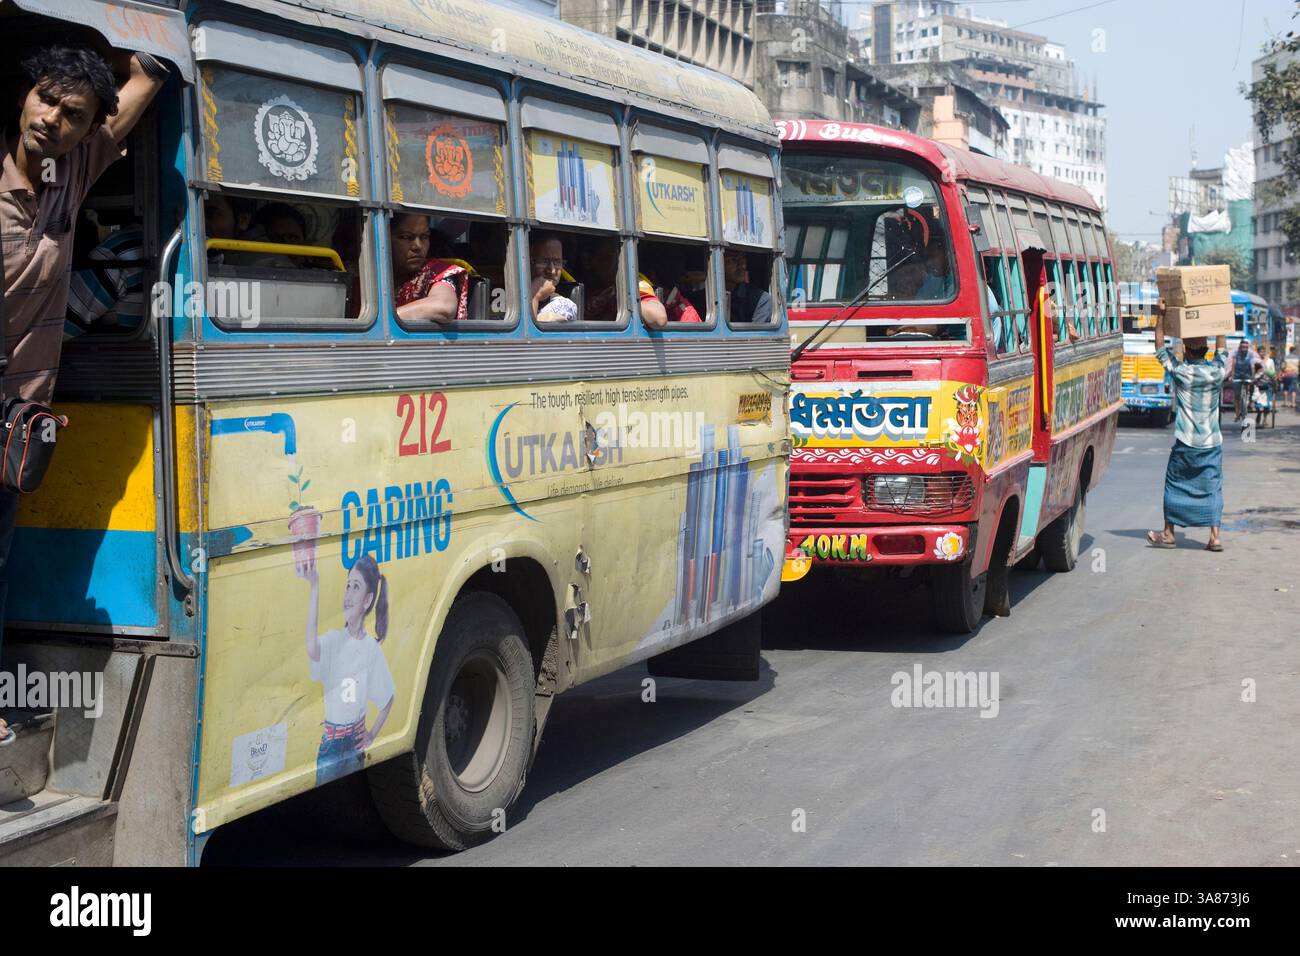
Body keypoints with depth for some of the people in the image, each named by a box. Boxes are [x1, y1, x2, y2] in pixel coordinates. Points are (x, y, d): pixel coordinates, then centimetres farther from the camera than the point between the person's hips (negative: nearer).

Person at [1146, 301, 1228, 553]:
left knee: (1175, 485, 9)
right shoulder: (1217, 372, -2)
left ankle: (1168, 534, 15)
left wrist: (1161, 316, 2)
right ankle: (1214, 536, -2)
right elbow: (1222, 348, 16)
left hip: (1185, 442, -3)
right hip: (1212, 442, 3)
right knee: (1212, 487, 4)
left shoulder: (1180, 372, -9)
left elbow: (1160, 348, 0)